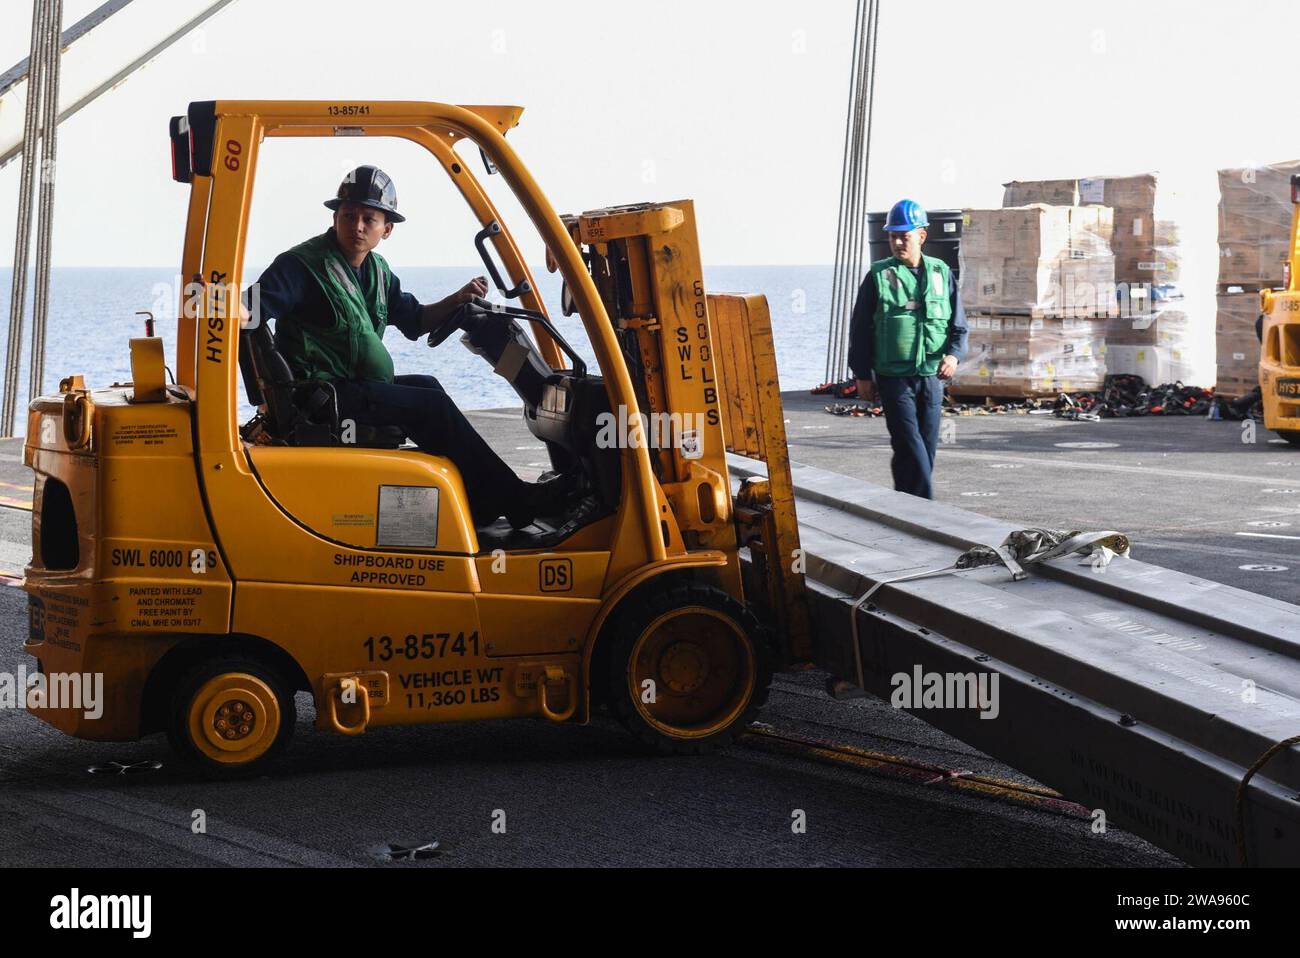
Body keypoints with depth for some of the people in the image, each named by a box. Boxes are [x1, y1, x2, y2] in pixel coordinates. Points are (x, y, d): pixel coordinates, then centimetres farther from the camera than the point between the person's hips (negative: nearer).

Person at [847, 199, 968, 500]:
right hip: (893, 377, -3)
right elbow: (860, 328, 4)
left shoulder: (941, 274, 7)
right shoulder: (878, 276, 0)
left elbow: (958, 325, 10)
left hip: (931, 376, 3)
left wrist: (953, 355, -9)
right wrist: (862, 374, 0)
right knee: (911, 448, -12)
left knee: (927, 448, 6)